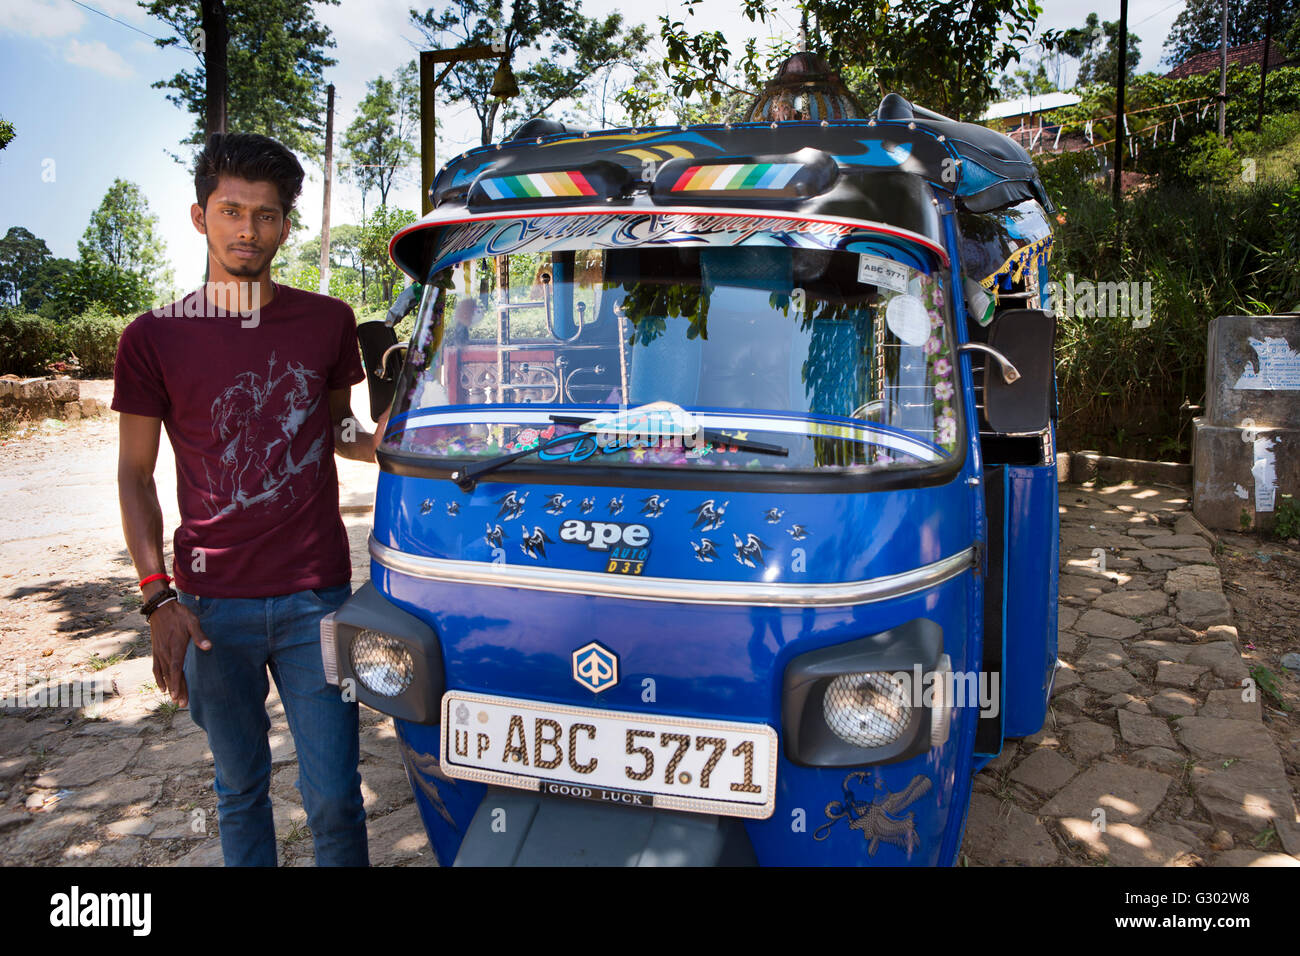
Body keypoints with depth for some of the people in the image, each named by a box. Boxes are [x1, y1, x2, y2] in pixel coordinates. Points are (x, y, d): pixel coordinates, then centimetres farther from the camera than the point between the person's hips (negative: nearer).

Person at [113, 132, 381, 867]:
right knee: (241, 788, 15)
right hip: (212, 605, 0)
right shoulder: (155, 337, 1)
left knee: (334, 794, 4)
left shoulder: (329, 323, 4)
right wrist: (158, 597, -4)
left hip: (315, 597, 0)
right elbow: (135, 474, 5)